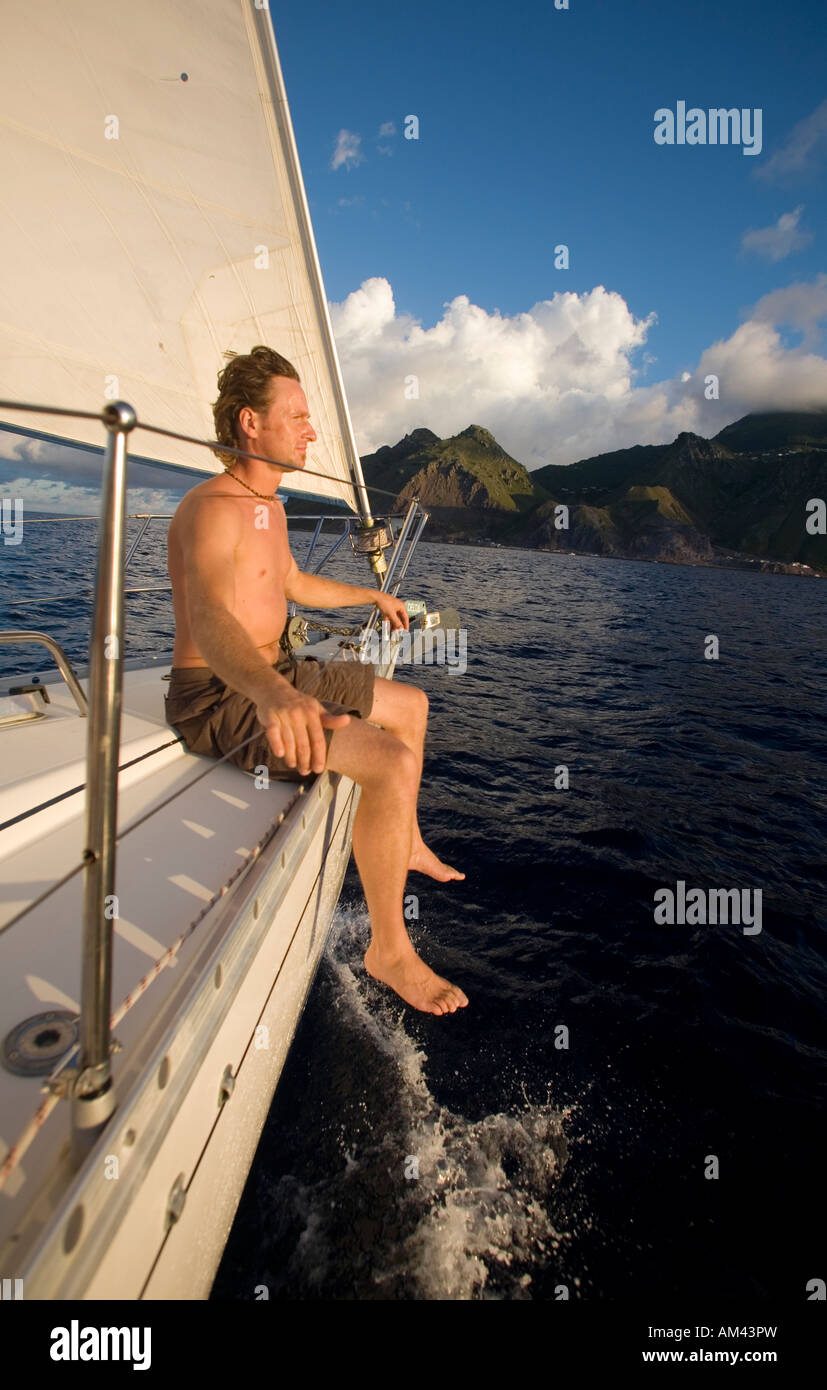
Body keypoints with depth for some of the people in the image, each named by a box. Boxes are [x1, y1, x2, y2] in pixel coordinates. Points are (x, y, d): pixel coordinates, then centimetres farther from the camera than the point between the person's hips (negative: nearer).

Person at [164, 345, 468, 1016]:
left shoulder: (269, 506, 12)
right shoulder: (213, 509, -20)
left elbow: (294, 583, 29)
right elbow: (210, 618, -40)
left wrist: (373, 596, 40)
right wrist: (271, 693, -61)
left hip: (273, 676, 10)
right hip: (219, 697, -10)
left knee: (411, 704, 16)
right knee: (395, 762, -26)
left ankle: (407, 844, 32)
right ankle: (389, 948, -6)